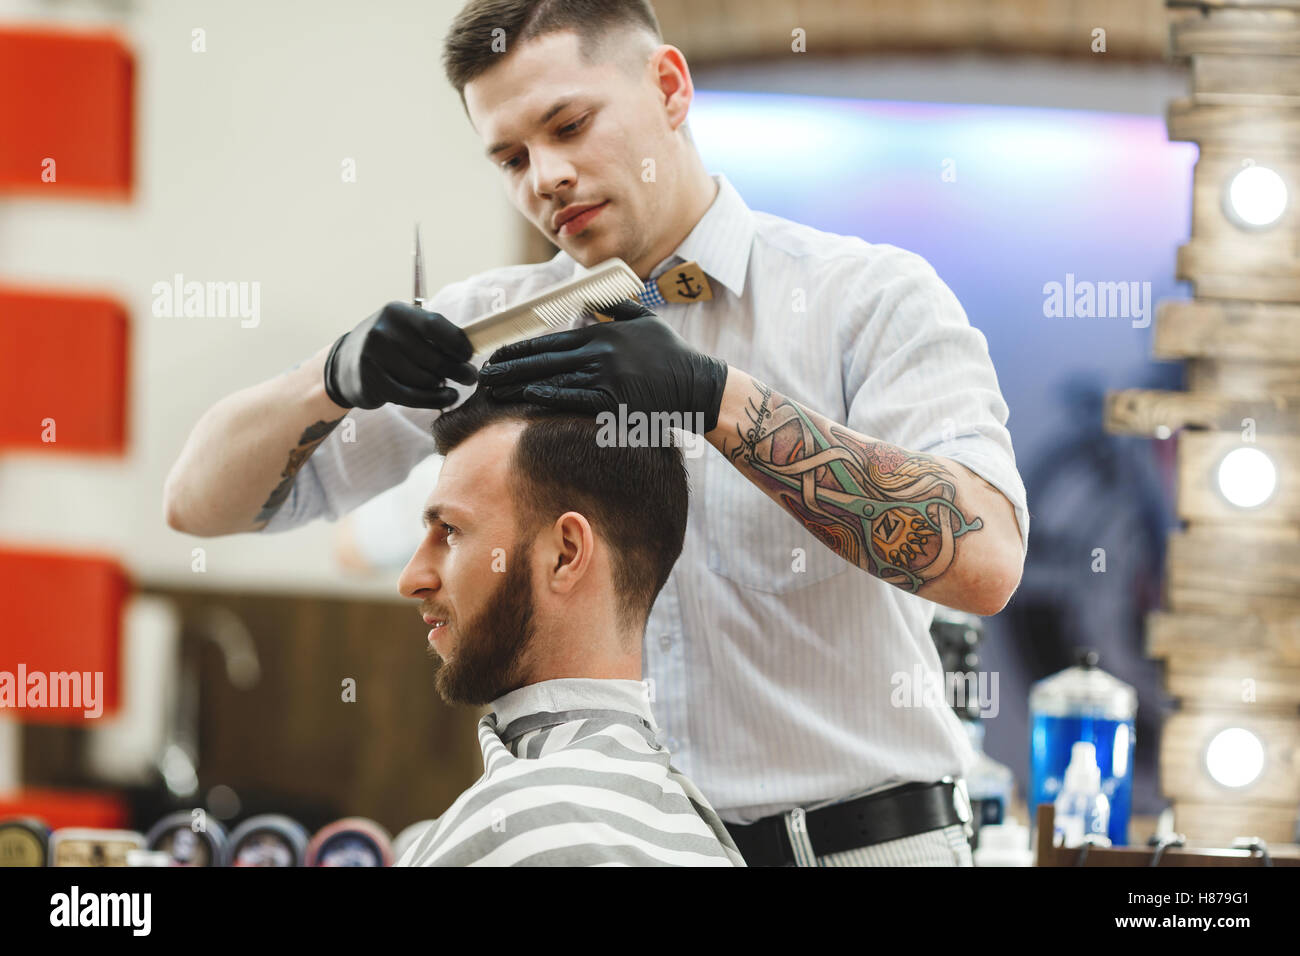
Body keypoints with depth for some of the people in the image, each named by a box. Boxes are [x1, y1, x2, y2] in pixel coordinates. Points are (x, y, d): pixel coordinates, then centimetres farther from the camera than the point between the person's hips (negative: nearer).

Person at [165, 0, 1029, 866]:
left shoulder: (873, 297, -1)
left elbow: (984, 558, -18)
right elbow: (202, 500, 10)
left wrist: (716, 397, -25)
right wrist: (340, 377, -11)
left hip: (859, 842, -2)